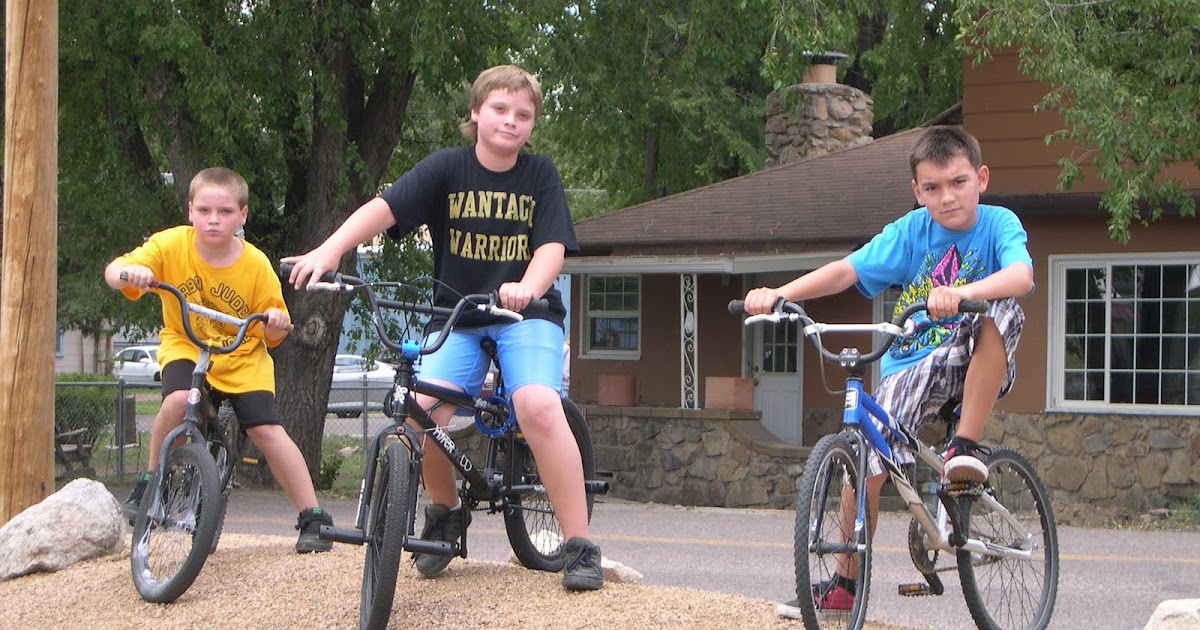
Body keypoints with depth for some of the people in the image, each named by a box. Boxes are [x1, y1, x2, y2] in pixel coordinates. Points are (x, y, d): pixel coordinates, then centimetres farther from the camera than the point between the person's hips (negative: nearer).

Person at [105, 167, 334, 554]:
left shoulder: (256, 265, -14)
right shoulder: (171, 245, -15)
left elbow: (271, 336, -6)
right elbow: (113, 271, -21)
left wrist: (276, 324, -30)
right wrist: (129, 272, -44)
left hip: (242, 355, 0)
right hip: (185, 346, 0)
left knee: (267, 431, -15)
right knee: (178, 401, -30)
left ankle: (313, 518, -5)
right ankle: (150, 482, -6)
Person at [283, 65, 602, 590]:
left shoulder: (539, 174, -1)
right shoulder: (447, 167, -2)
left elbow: (553, 244, -12)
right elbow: (384, 207, -15)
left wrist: (526, 288, -34)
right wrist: (330, 250, -32)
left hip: (526, 314, -1)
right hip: (456, 316, 1)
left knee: (538, 405, -29)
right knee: (422, 409, -23)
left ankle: (579, 546, -20)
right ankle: (445, 509, 8)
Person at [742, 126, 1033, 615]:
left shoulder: (999, 224, -10)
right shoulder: (911, 231, -3)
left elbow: (1020, 274, -32)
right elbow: (847, 270, -13)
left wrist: (962, 293, -52)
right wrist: (778, 294, -28)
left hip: (975, 365, -2)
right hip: (911, 363, 3)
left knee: (1000, 312, -34)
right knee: (866, 464, -10)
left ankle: (967, 446, -24)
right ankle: (844, 584, 10)